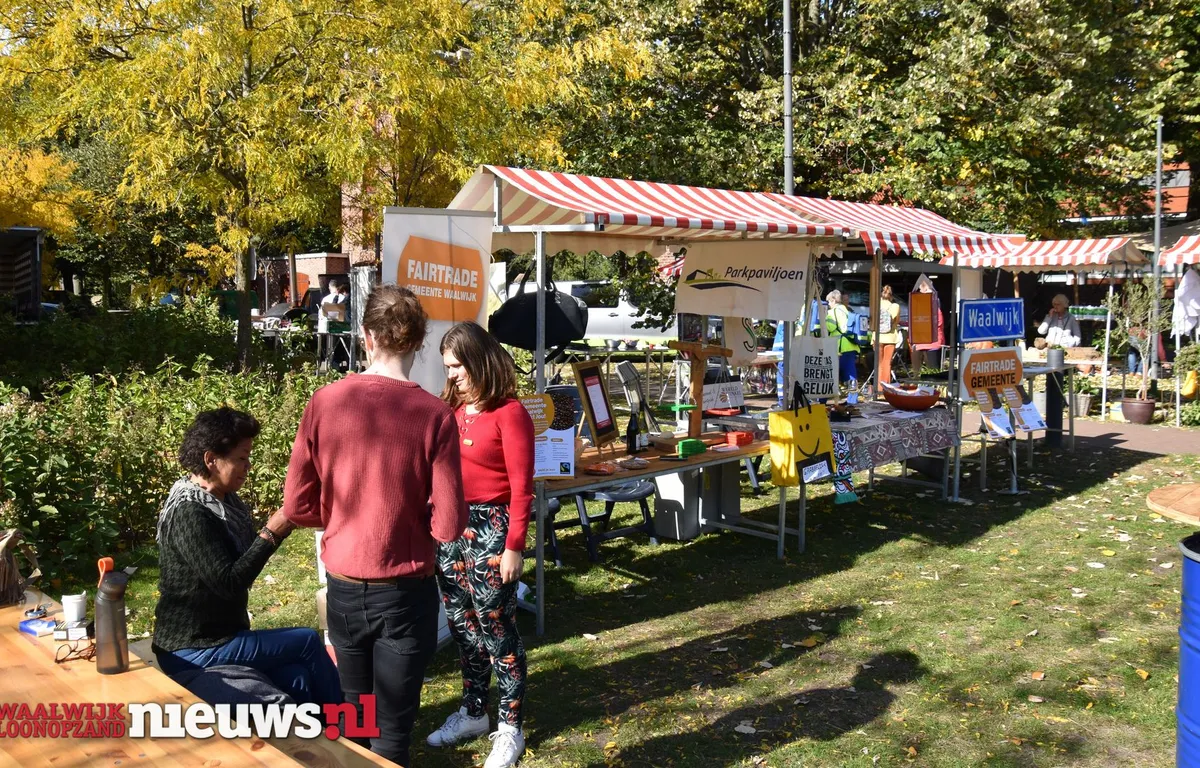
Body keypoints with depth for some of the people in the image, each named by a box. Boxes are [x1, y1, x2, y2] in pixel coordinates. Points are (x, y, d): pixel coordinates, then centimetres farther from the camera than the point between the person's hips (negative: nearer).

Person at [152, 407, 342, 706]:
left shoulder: (223, 501, 7)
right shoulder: (189, 514, -21)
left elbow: (244, 559, 17)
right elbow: (227, 583, -25)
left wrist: (281, 526, 2)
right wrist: (271, 533, -21)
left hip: (217, 634, 8)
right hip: (193, 650, -8)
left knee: (298, 678, -8)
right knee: (308, 642, -7)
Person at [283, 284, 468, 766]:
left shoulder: (325, 402, -8)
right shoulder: (434, 415, -16)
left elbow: (296, 506, -3)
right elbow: (448, 527, -15)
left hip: (343, 587, 3)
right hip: (404, 591, -3)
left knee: (354, 718, 21)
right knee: (393, 728, 9)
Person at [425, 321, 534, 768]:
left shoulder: (509, 413, -11)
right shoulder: (452, 409, 7)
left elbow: (521, 487, -12)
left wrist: (514, 547, -14)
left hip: (490, 526, -6)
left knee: (495, 627, 2)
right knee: (462, 623, 16)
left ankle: (510, 727, 17)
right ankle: (473, 712, 33)